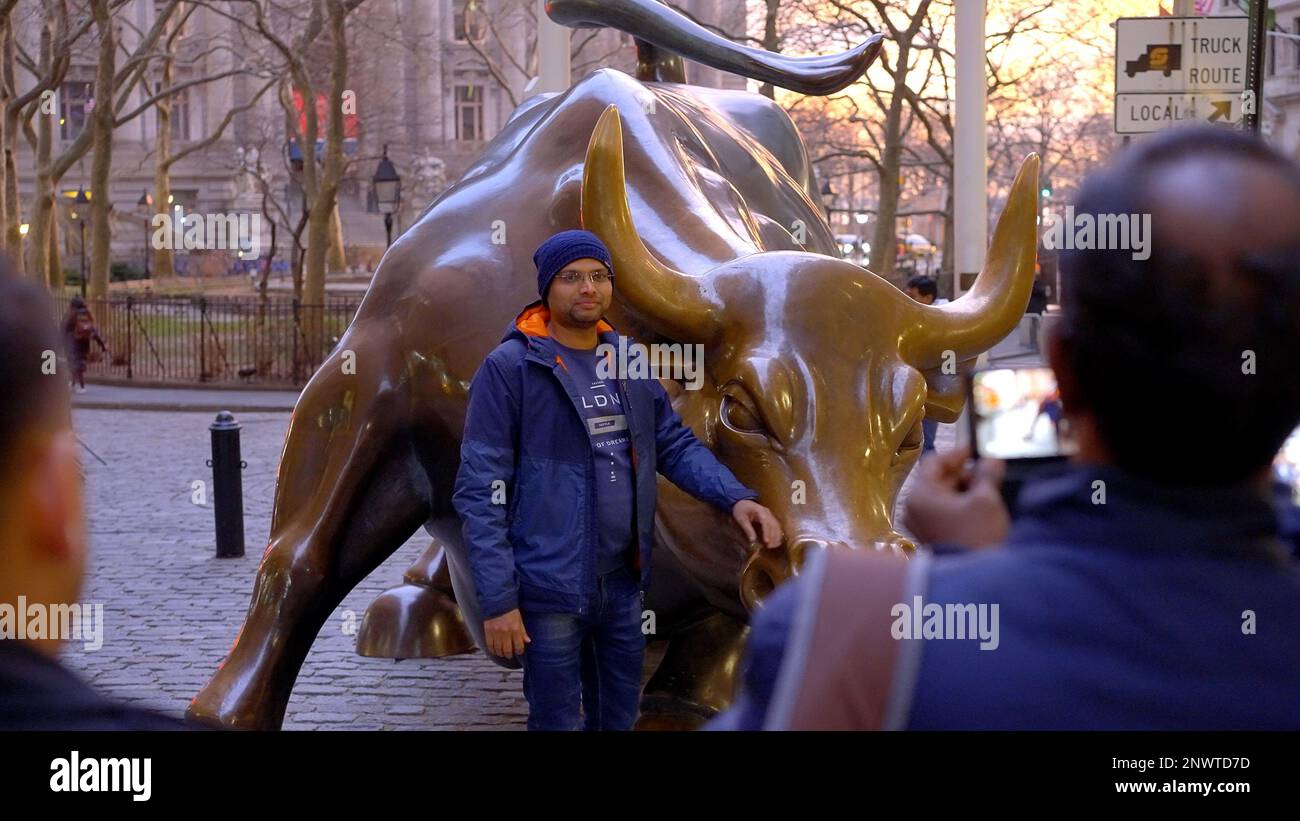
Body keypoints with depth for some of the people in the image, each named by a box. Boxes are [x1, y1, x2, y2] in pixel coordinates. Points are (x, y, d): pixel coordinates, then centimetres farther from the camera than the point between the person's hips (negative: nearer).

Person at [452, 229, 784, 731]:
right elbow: (480, 490, -13)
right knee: (558, 721, 6)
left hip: (624, 581, 6)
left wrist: (736, 498, -9)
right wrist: (498, 598, -17)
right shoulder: (509, 368, -11)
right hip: (550, 588, -6)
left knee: (619, 718, 18)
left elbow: (676, 444, 10)